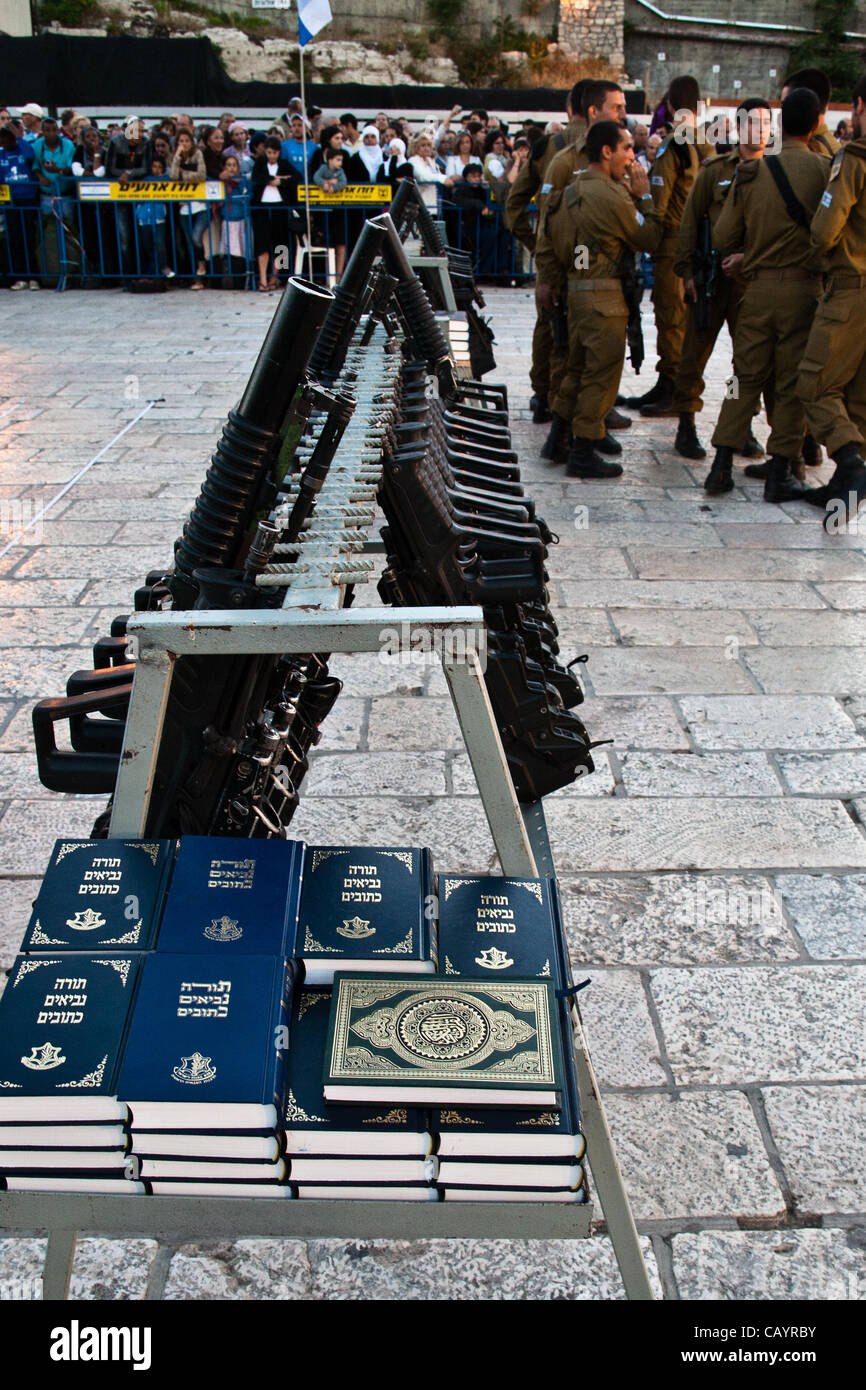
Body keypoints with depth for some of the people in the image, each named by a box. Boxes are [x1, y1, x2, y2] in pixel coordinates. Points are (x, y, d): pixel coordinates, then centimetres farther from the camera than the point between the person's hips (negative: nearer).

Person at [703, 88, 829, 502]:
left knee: (746, 377, 11)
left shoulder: (751, 172, 3)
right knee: (792, 383, 4)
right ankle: (779, 474, 6)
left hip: (758, 288, 3)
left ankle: (721, 467, 8)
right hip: (803, 287, -3)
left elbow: (722, 238, 4)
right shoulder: (824, 169, -6)